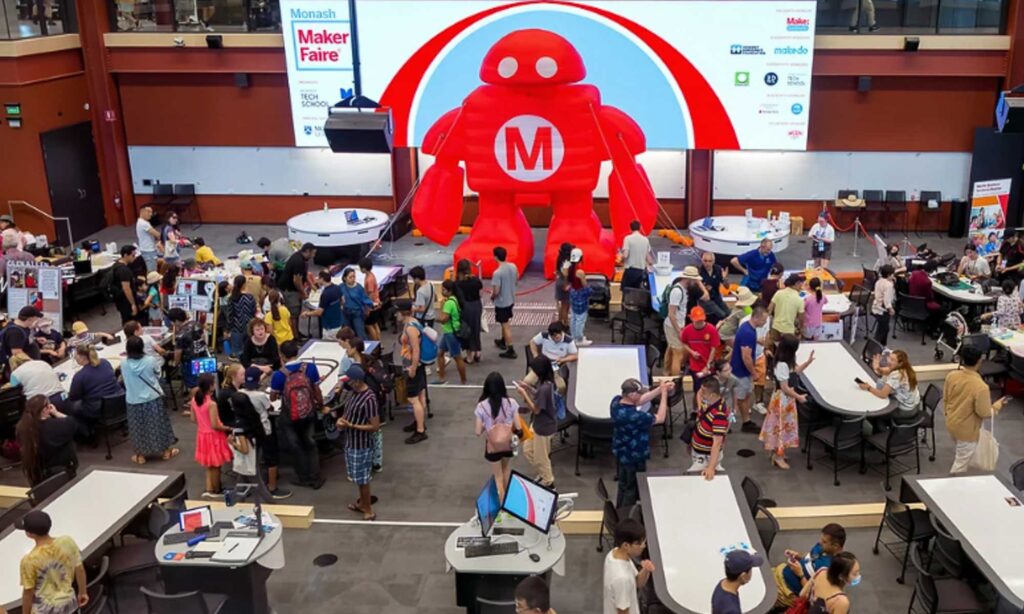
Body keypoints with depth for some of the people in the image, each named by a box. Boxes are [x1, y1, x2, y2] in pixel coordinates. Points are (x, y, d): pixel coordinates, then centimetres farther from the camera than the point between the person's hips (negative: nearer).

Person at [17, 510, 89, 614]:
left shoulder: (29, 560, -30)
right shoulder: (67, 542, -19)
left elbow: (28, 593, -18)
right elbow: (80, 569, -5)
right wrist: (83, 592, 11)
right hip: (67, 601, 4)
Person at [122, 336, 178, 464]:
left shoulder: (124, 364, -12)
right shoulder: (150, 361, -16)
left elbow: (125, 381, 4)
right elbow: (158, 375, 0)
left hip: (134, 401, 1)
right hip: (153, 398, -1)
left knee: (139, 427, 14)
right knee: (158, 425, 14)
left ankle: (140, 455, 24)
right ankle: (166, 451, 26)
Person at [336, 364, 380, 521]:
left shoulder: (369, 399, -27)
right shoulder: (356, 392, 1)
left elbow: (375, 426, -25)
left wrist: (350, 425, -26)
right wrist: (343, 418, -4)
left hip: (361, 445, -9)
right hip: (351, 442, 9)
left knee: (362, 479, 5)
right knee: (358, 478, 22)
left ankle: (369, 511, 18)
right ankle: (362, 503, 38)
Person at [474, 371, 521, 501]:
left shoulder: (482, 406, -18)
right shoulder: (511, 402, -16)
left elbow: (478, 432, -13)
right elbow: (518, 427, -11)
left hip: (492, 446, -2)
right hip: (508, 444, 2)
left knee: (498, 476, 17)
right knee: (506, 469, 31)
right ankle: (507, 497, 47)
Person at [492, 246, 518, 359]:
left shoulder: (497, 272, -27)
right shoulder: (513, 266, -5)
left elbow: (496, 291, -25)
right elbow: (517, 279, 11)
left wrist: (491, 296, -4)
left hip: (501, 302, -8)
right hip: (511, 299, 8)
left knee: (506, 325, 0)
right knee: (505, 322, 27)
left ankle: (511, 350, 4)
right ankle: (503, 341, 46)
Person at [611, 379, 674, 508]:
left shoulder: (617, 401, -14)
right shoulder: (633, 416, -37)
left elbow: (640, 401, 2)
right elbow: (660, 418, -23)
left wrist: (660, 389, -4)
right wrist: (664, 394, -18)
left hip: (622, 453, 9)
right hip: (633, 457, -8)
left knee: (624, 486, 27)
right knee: (632, 491, 14)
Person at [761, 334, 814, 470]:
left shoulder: (787, 362, 2)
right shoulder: (782, 365, -28)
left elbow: (794, 372, 21)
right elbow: (785, 388, -25)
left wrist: (808, 362, 14)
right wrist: (798, 397, -14)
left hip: (787, 399, 10)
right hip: (783, 400, -10)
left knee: (782, 426, 19)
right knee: (782, 426, 2)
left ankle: (777, 452, 32)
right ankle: (778, 456, 15)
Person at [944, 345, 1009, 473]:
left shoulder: (951, 376, -14)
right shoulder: (980, 387, -33)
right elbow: (985, 413, -22)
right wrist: (999, 404, -4)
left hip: (951, 423, 7)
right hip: (967, 430, -7)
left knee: (961, 455, 33)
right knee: (961, 463, 12)